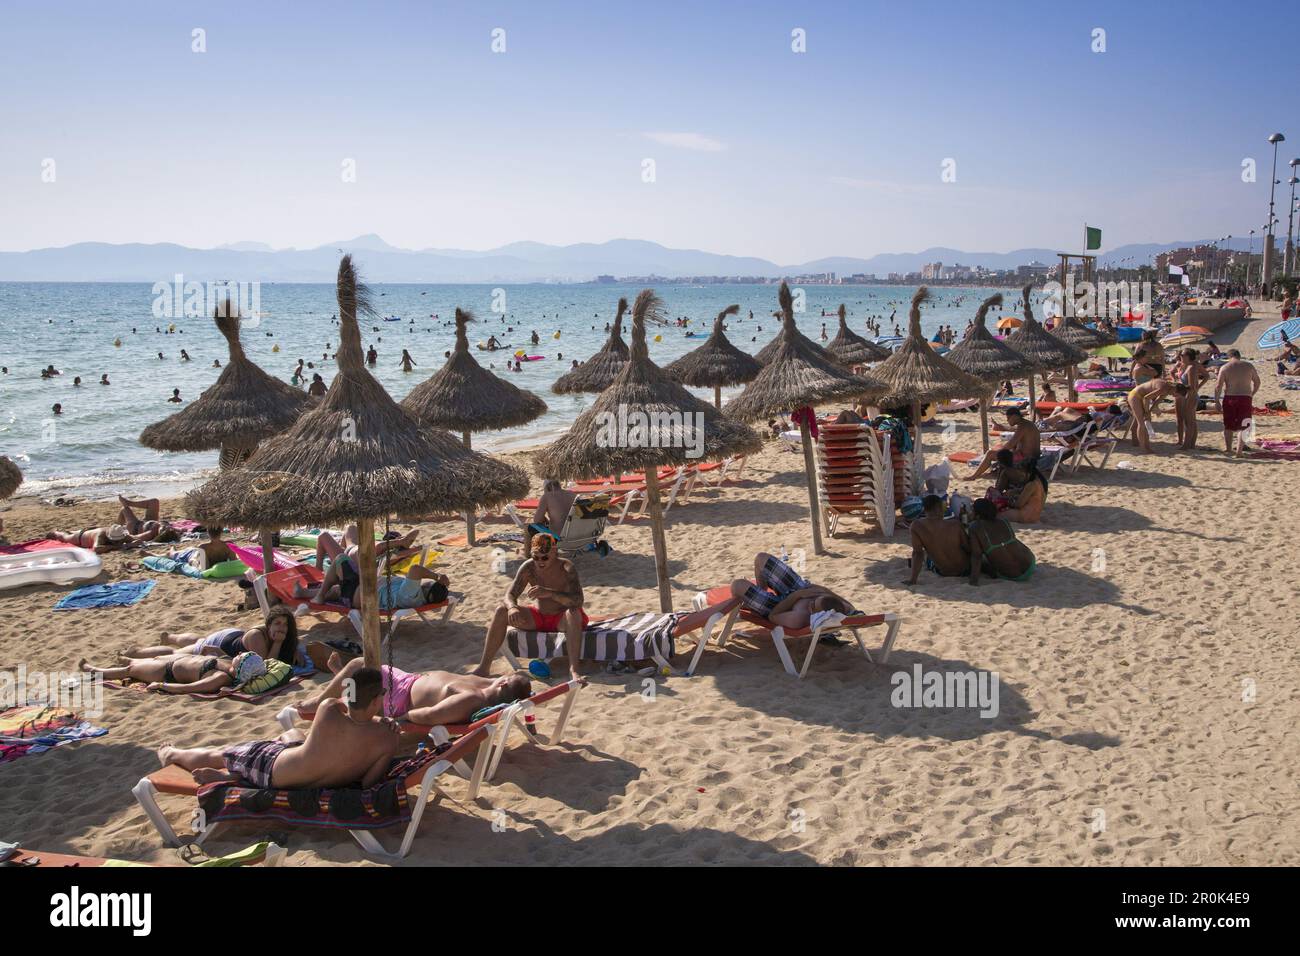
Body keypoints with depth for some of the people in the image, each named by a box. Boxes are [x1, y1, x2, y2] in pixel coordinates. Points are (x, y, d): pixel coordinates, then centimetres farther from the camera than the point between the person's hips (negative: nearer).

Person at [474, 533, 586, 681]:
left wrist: (550, 593, -50)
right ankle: (484, 667, -14)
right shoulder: (528, 567, -11)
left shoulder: (567, 568, -22)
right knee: (501, 610, -16)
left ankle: (574, 668, -42)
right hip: (538, 618, 4)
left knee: (573, 613, -39)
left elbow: (578, 601, -35)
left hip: (561, 619, -4)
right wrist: (512, 607, -36)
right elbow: (510, 595, -10)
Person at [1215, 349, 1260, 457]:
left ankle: (1228, 450, 13)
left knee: (1228, 426, 12)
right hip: (1245, 399, 1)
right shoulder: (1249, 366, 6)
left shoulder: (1225, 367, -2)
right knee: (1242, 427, 6)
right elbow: (1257, 382, 14)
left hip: (1229, 399, -1)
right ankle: (1239, 451, -1)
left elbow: (1218, 386, -7)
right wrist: (1251, 394, 26)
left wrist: (1217, 400, 0)